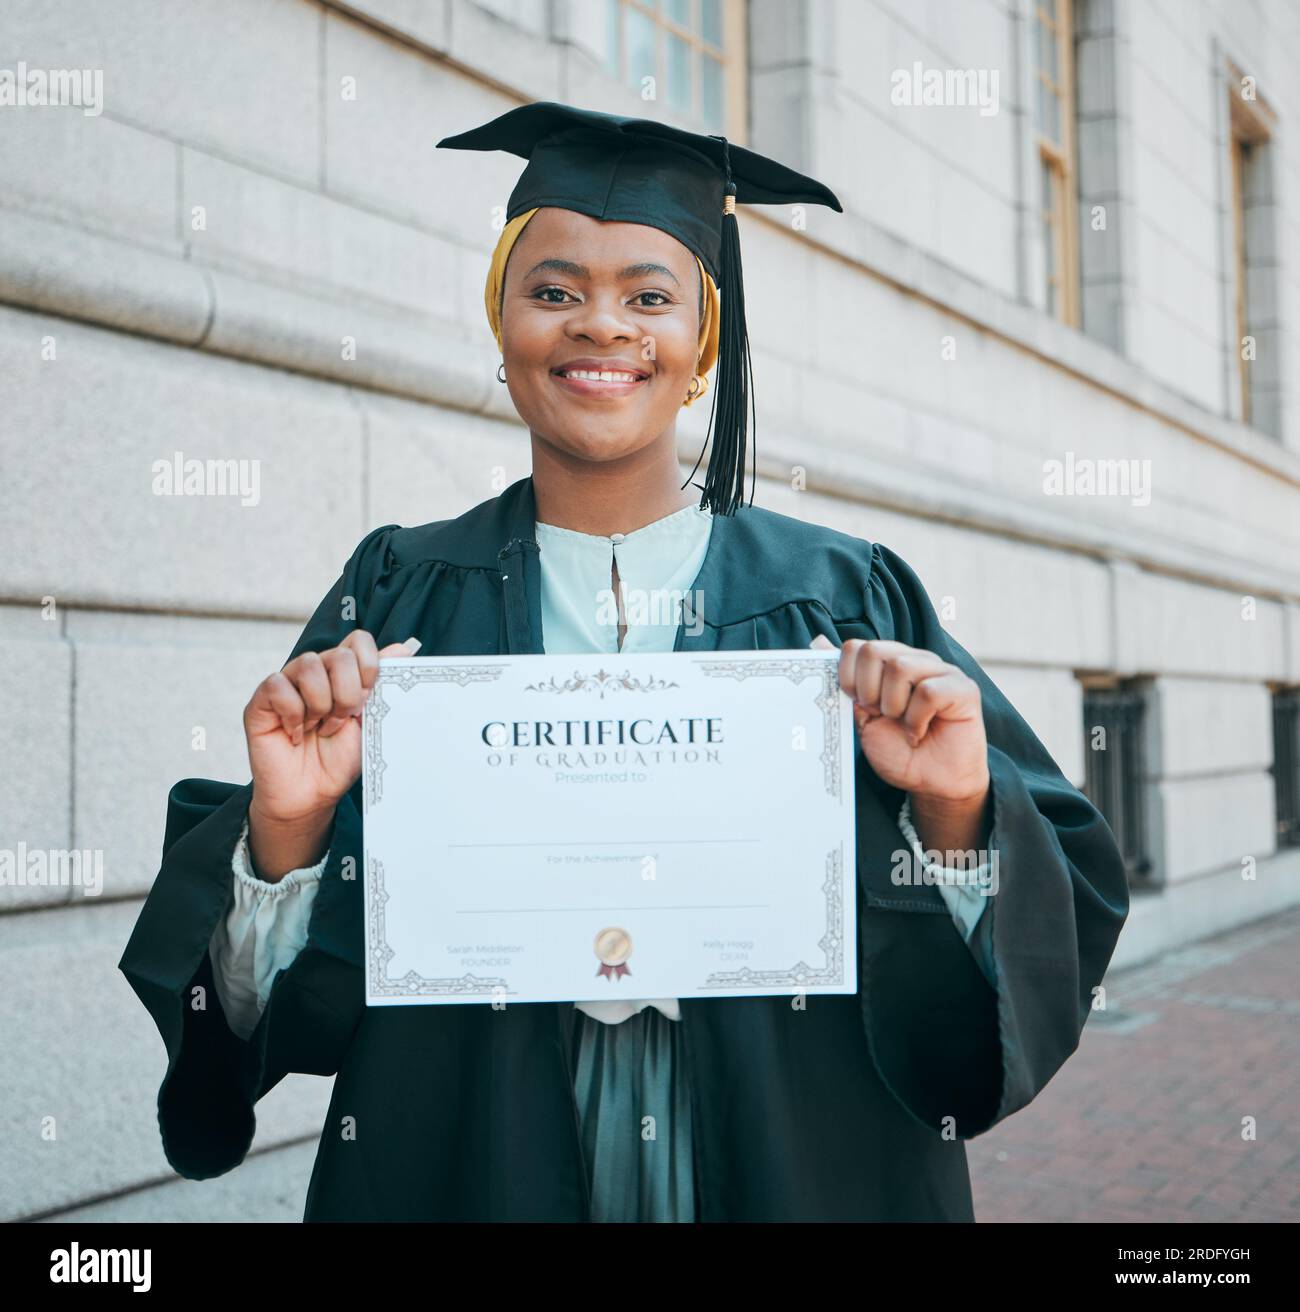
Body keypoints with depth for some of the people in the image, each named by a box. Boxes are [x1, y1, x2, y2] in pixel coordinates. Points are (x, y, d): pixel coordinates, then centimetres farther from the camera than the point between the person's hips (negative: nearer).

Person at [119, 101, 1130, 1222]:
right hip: (472, 1165, 0)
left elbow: (1066, 921, -4)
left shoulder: (844, 596, -3)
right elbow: (258, 999, -4)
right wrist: (287, 826, -22)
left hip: (797, 1163, 0)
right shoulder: (399, 597, -2)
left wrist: (956, 812, -22)